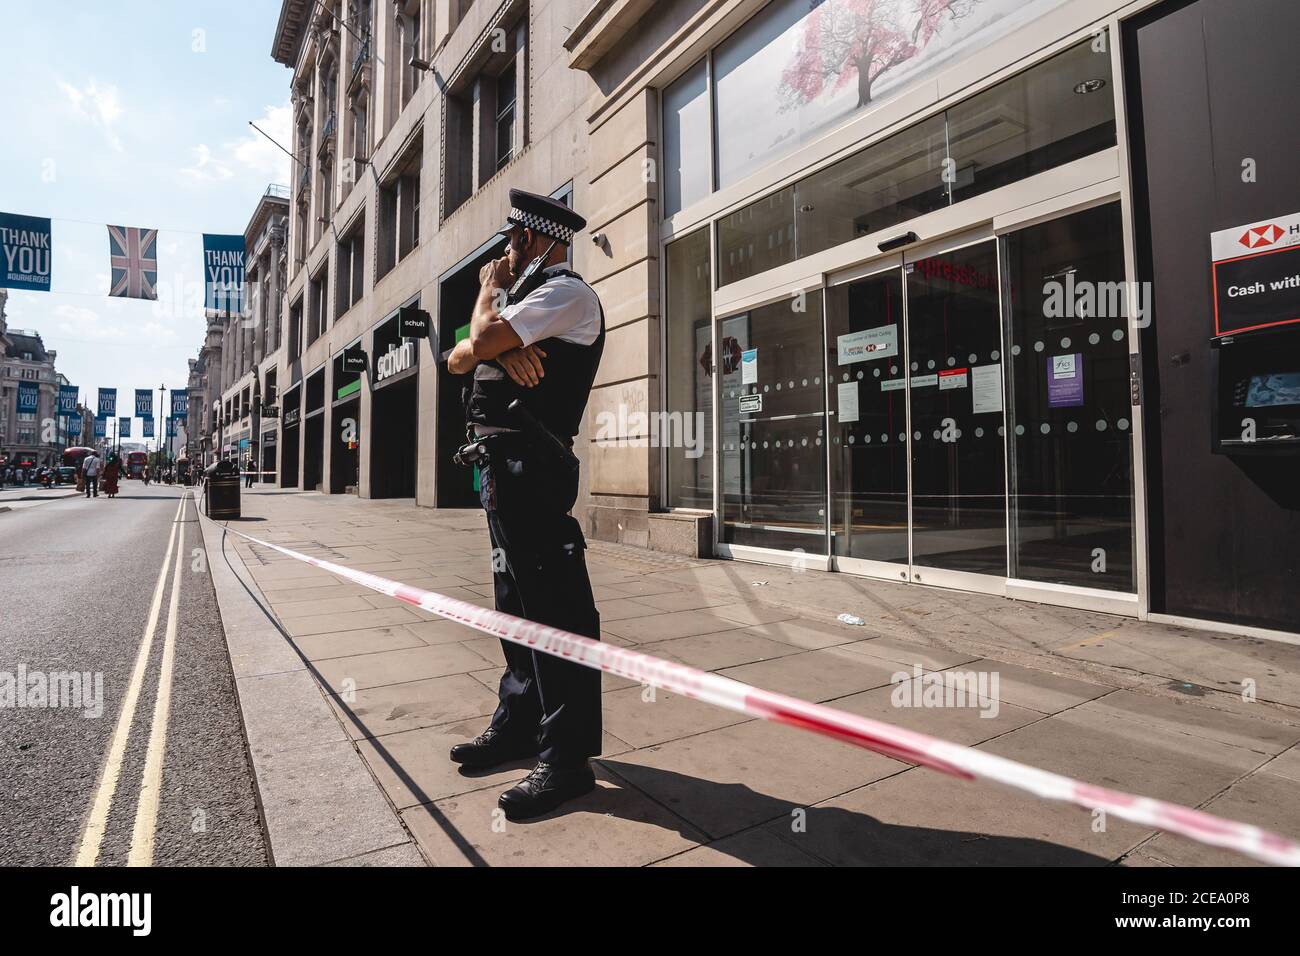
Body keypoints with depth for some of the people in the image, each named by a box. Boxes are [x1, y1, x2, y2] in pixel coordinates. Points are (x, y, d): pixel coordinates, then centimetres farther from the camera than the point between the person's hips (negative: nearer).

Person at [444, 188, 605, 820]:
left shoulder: (567, 291, -4)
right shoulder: (531, 300, 28)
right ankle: (519, 723, 28)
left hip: (529, 464, -10)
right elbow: (459, 359, 18)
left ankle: (567, 757, -1)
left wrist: (489, 291, 6)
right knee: (516, 602, 15)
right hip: (502, 465, 10)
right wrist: (503, 349, -3)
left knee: (554, 605, -8)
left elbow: (481, 342, -15)